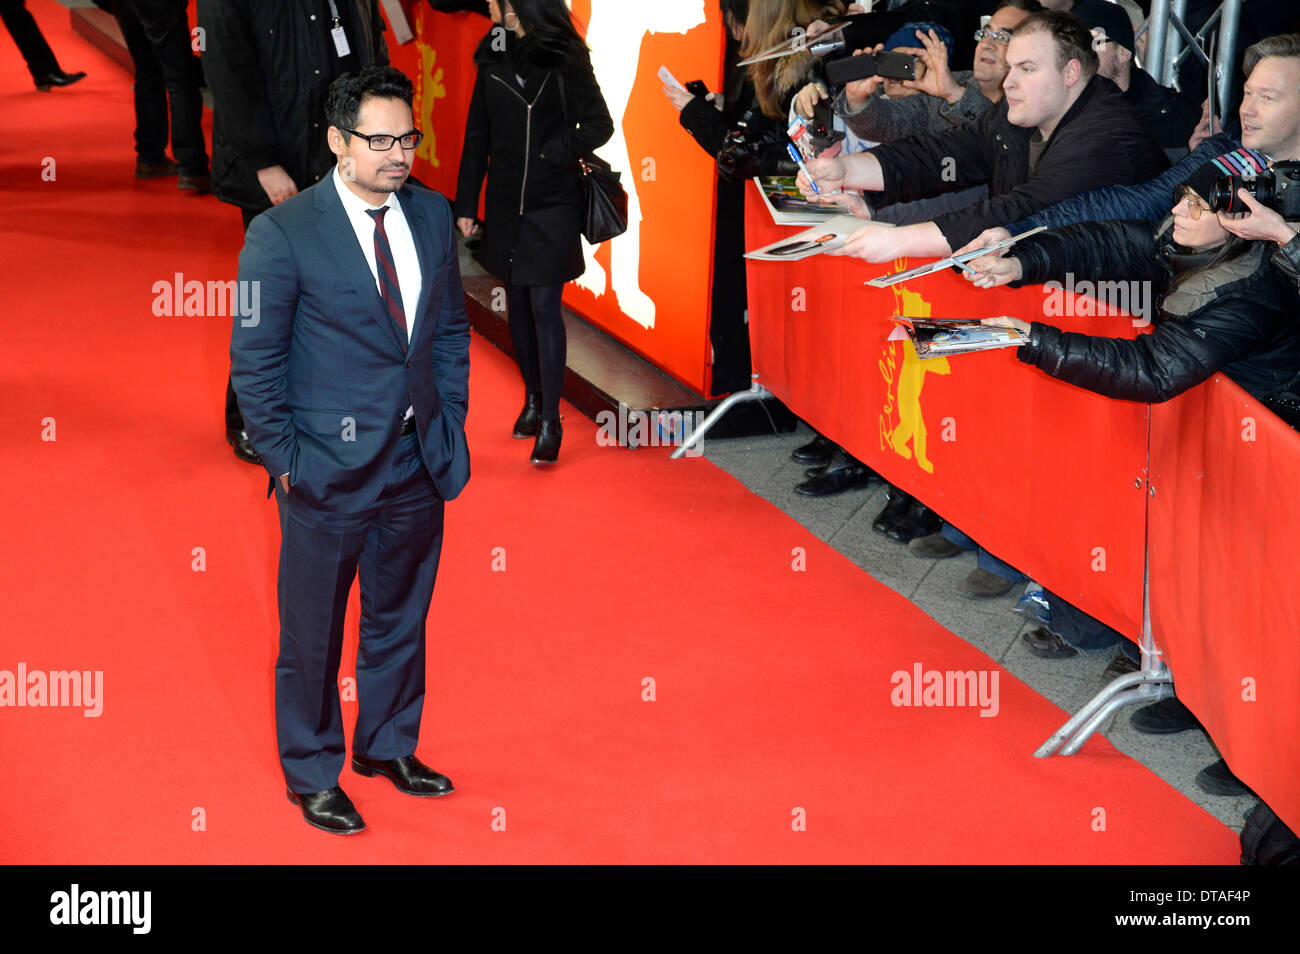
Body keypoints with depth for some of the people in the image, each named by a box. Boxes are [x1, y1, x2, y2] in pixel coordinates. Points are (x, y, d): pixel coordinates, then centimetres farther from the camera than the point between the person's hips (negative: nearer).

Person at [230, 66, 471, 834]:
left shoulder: (433, 216, 3)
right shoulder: (283, 234, -13)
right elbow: (254, 362, -9)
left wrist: (450, 422, 8)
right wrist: (284, 458, -9)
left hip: (419, 461, 5)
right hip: (330, 469, -5)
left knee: (401, 619, 19)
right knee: (314, 632, 7)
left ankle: (388, 746, 39)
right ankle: (312, 774, 25)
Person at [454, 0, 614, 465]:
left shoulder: (564, 58, -9)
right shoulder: (493, 55, 5)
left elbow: (598, 125, -7)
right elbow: (477, 135, 9)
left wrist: (551, 154, -15)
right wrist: (466, 203, 8)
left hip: (551, 204, -5)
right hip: (505, 201, 5)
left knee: (544, 305, -6)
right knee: (517, 302, 12)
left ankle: (550, 421, -2)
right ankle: (532, 399, 27)